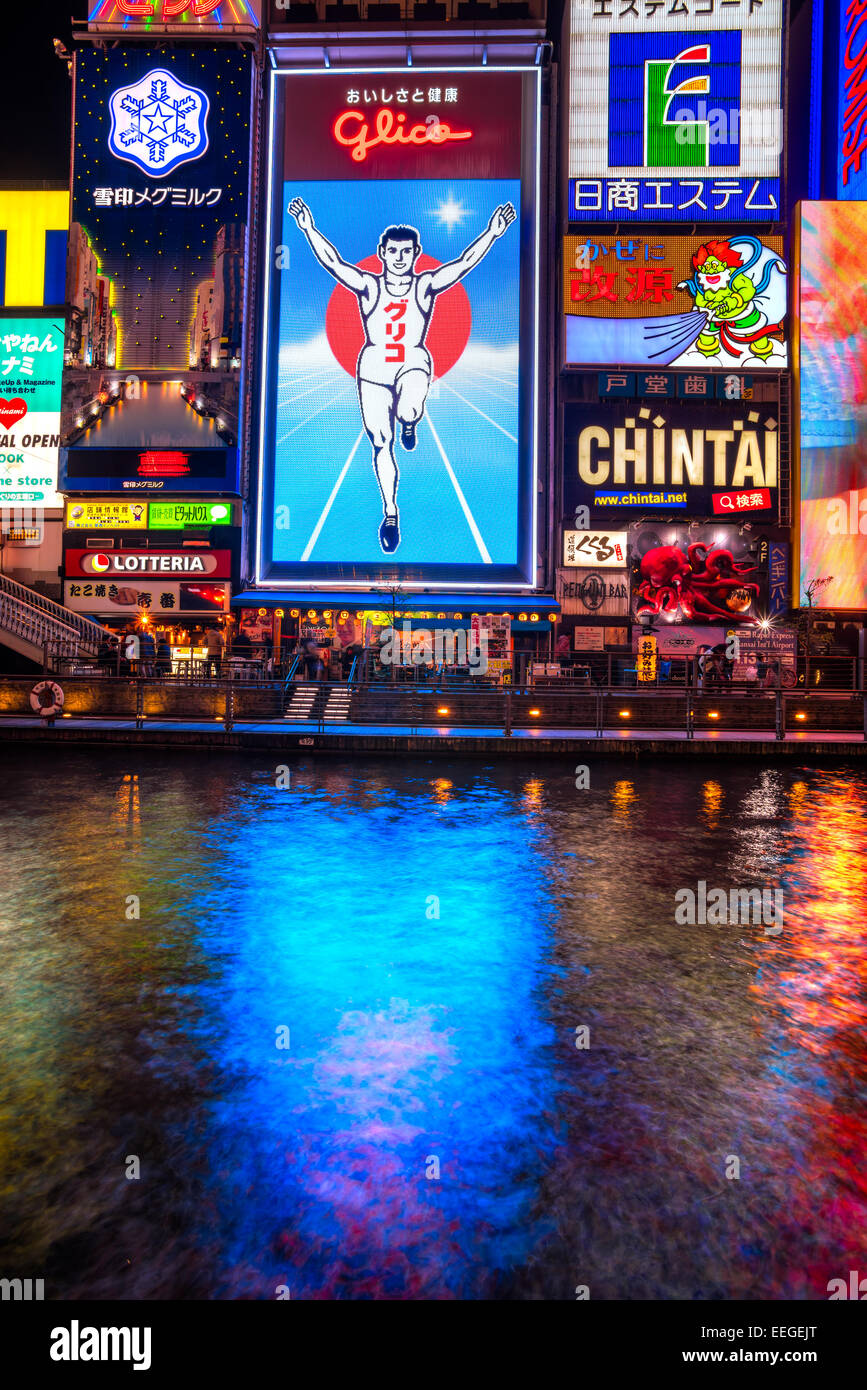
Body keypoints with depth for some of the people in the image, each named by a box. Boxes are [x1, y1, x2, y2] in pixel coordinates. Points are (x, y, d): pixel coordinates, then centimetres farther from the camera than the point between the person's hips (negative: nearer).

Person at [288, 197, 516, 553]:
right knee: (381, 444, 2)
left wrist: (492, 232, -17)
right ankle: (390, 514, 17)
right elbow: (331, 262, -10)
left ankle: (409, 423, 7)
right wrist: (309, 229, -20)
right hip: (373, 367, 1)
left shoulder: (425, 285, 0)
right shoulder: (368, 286, -1)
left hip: (414, 363, -1)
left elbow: (465, 262, -8)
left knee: (408, 412, -35)